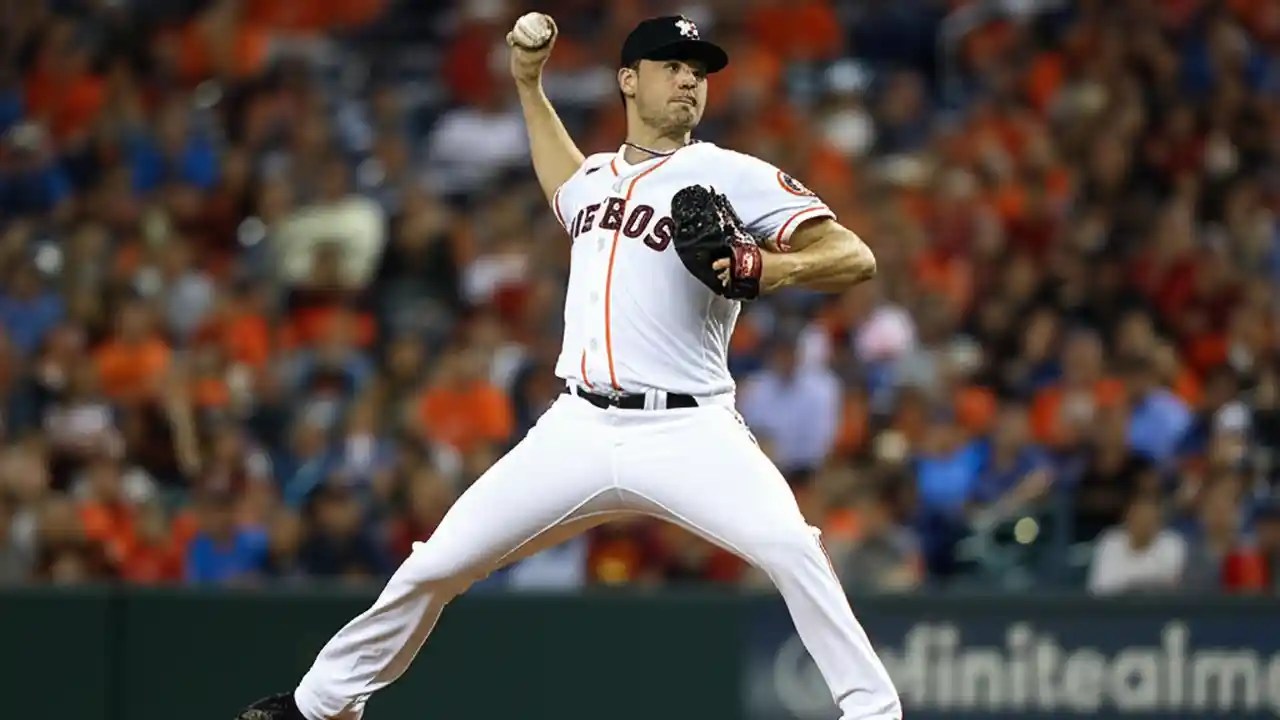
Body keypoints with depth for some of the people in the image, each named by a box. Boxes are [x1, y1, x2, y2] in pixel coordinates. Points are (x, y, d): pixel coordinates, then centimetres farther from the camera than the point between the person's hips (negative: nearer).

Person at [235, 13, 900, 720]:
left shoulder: (730, 176, -2)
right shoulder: (597, 176, 17)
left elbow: (856, 258, -9)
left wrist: (764, 269, -26)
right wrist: (528, 85, 40)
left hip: (687, 431, -5)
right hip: (579, 428, 5)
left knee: (788, 546, -30)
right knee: (437, 563, 5)